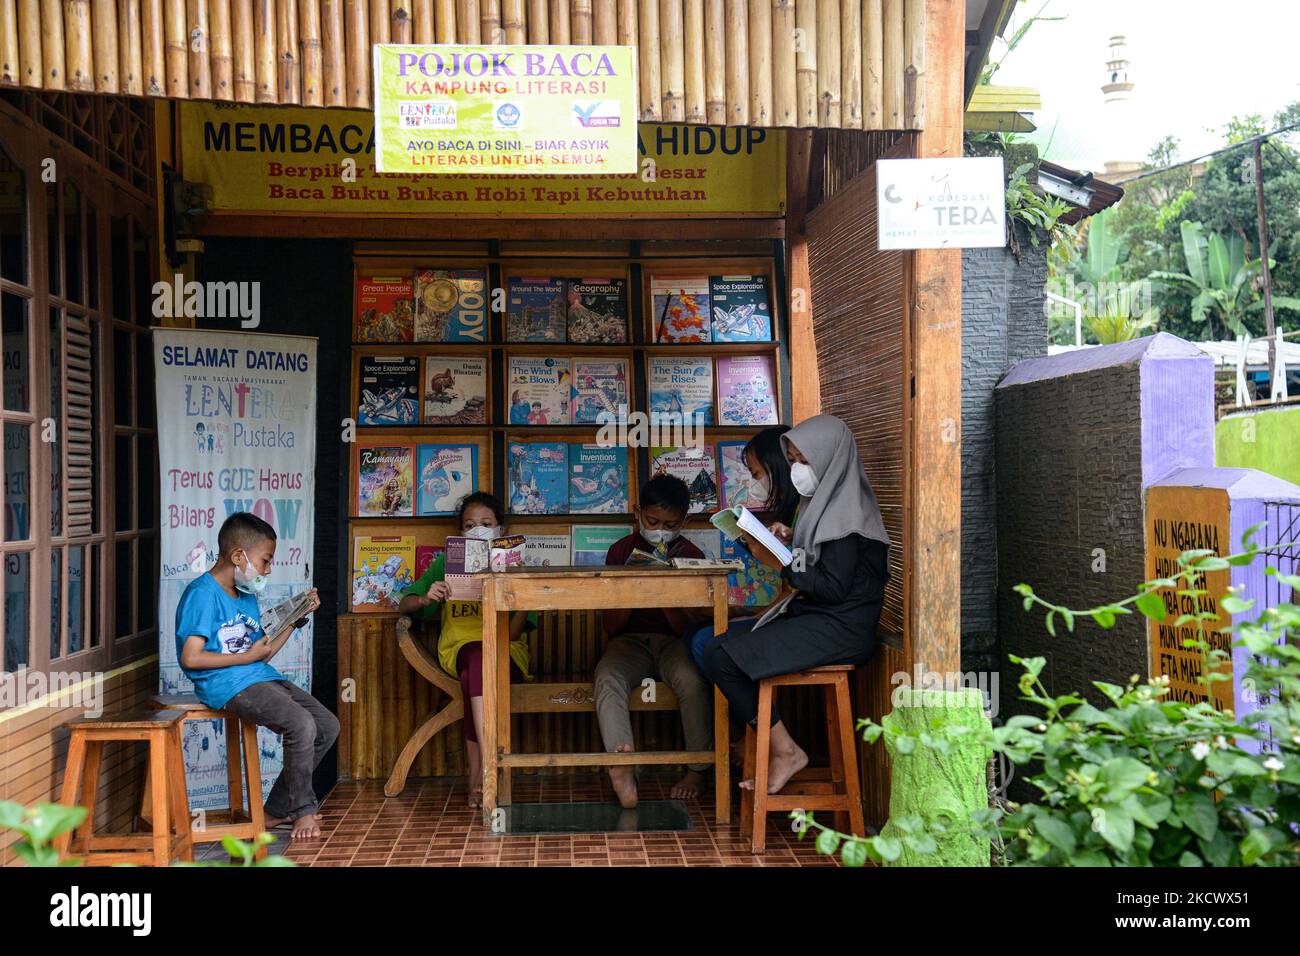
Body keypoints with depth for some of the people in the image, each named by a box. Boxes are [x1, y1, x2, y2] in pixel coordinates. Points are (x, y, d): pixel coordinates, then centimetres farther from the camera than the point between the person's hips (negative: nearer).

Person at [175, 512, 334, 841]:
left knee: (328, 726, 3)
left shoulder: (247, 597, 17)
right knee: (301, 724, -27)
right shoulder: (203, 593, -11)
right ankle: (303, 810, -4)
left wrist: (297, 617, 15)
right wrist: (247, 657, -12)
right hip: (226, 685, -10)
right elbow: (190, 658, -19)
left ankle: (277, 810, 13)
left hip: (262, 678, 10)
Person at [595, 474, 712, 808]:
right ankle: (623, 768, -44)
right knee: (608, 678, -33)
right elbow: (611, 626, 2)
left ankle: (696, 769, -18)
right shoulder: (621, 551, 6)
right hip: (629, 642, 1)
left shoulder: (692, 556, 5)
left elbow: (689, 628, -2)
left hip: (673, 642, -1)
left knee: (693, 680, -34)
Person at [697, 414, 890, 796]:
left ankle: (786, 751, -6)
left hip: (839, 629, -11)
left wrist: (779, 562, -17)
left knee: (721, 657, -19)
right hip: (817, 617, 11)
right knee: (711, 640, 6)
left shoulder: (845, 508, -15)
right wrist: (792, 541, 5)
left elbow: (833, 587, -20)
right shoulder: (828, 500, 16)